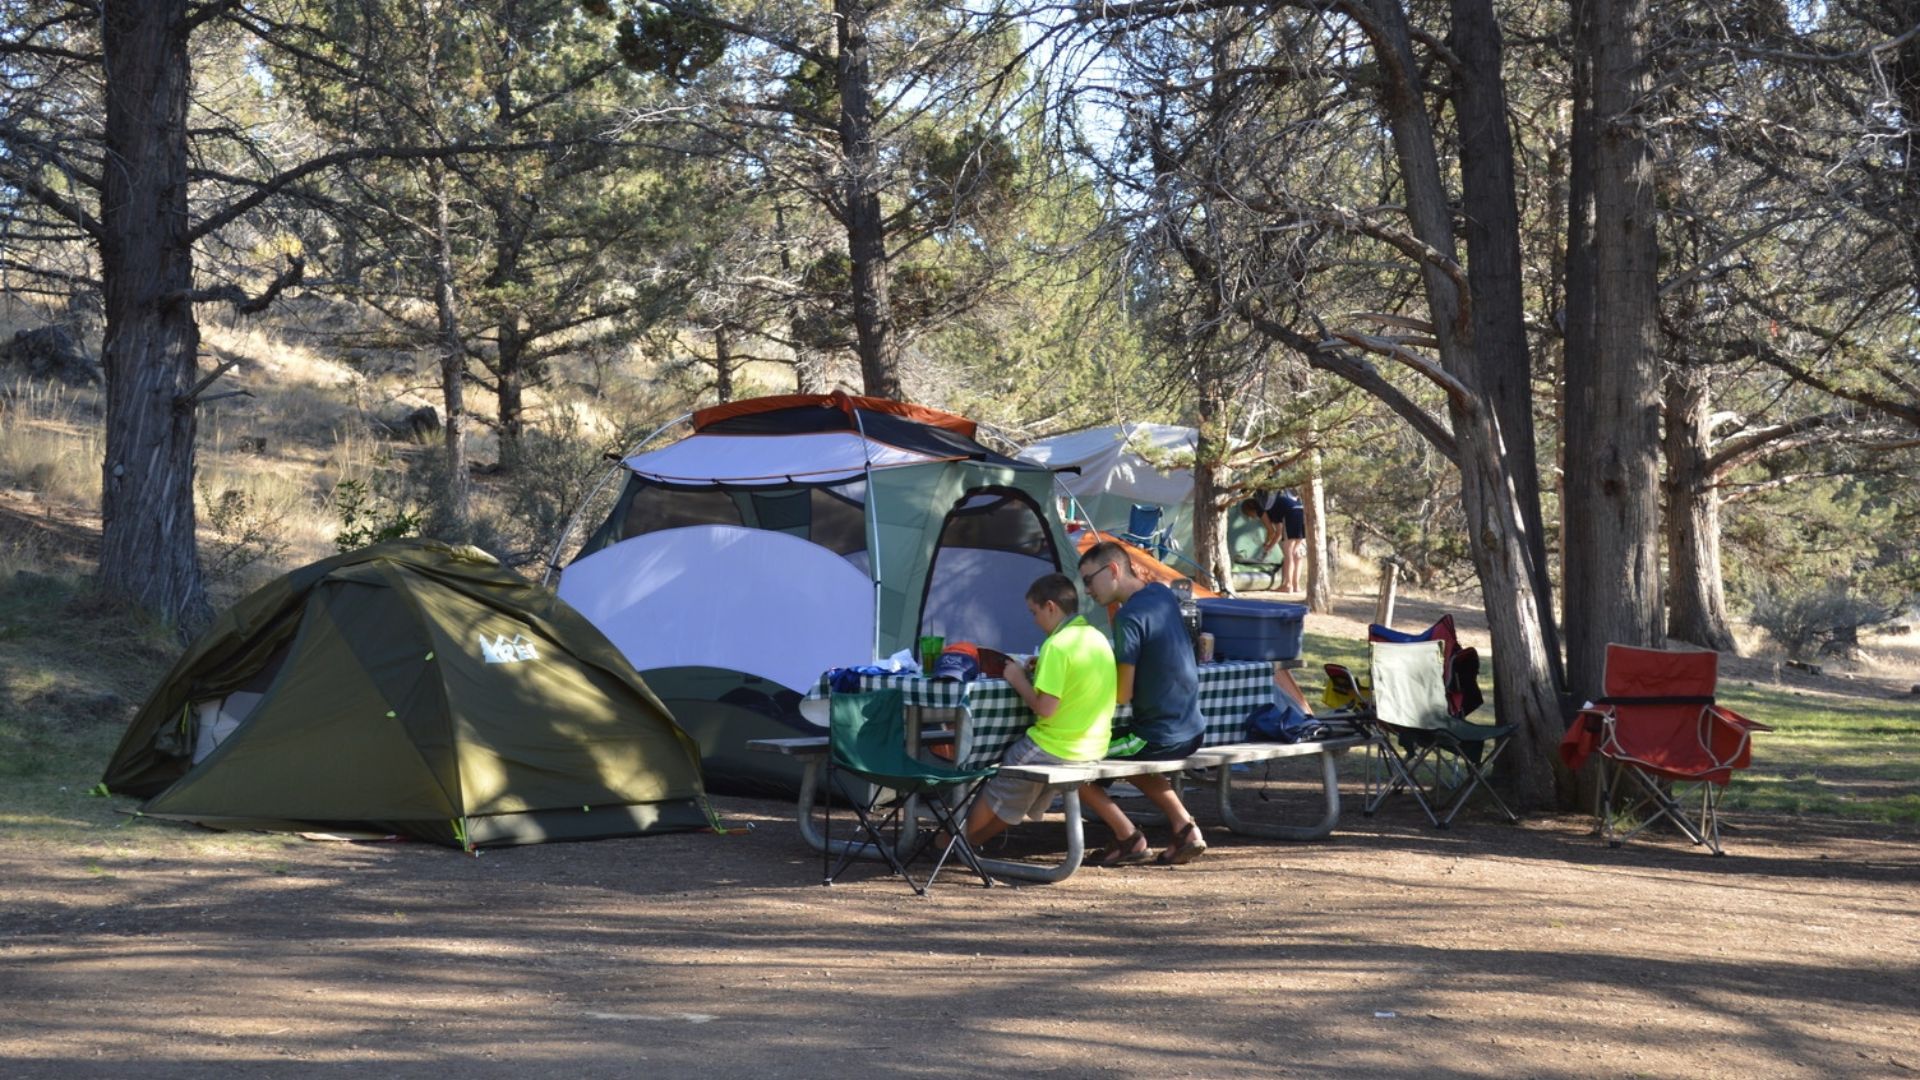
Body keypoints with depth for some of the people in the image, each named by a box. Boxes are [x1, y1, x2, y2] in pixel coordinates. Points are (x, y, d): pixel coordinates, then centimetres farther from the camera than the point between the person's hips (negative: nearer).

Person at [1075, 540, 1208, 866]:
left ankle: (1128, 837, 4)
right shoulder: (1162, 594, 5)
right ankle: (1184, 827, 20)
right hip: (1192, 732, 9)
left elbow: (1122, 694, -19)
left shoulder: (1129, 616, -21)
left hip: (1158, 739, -9)